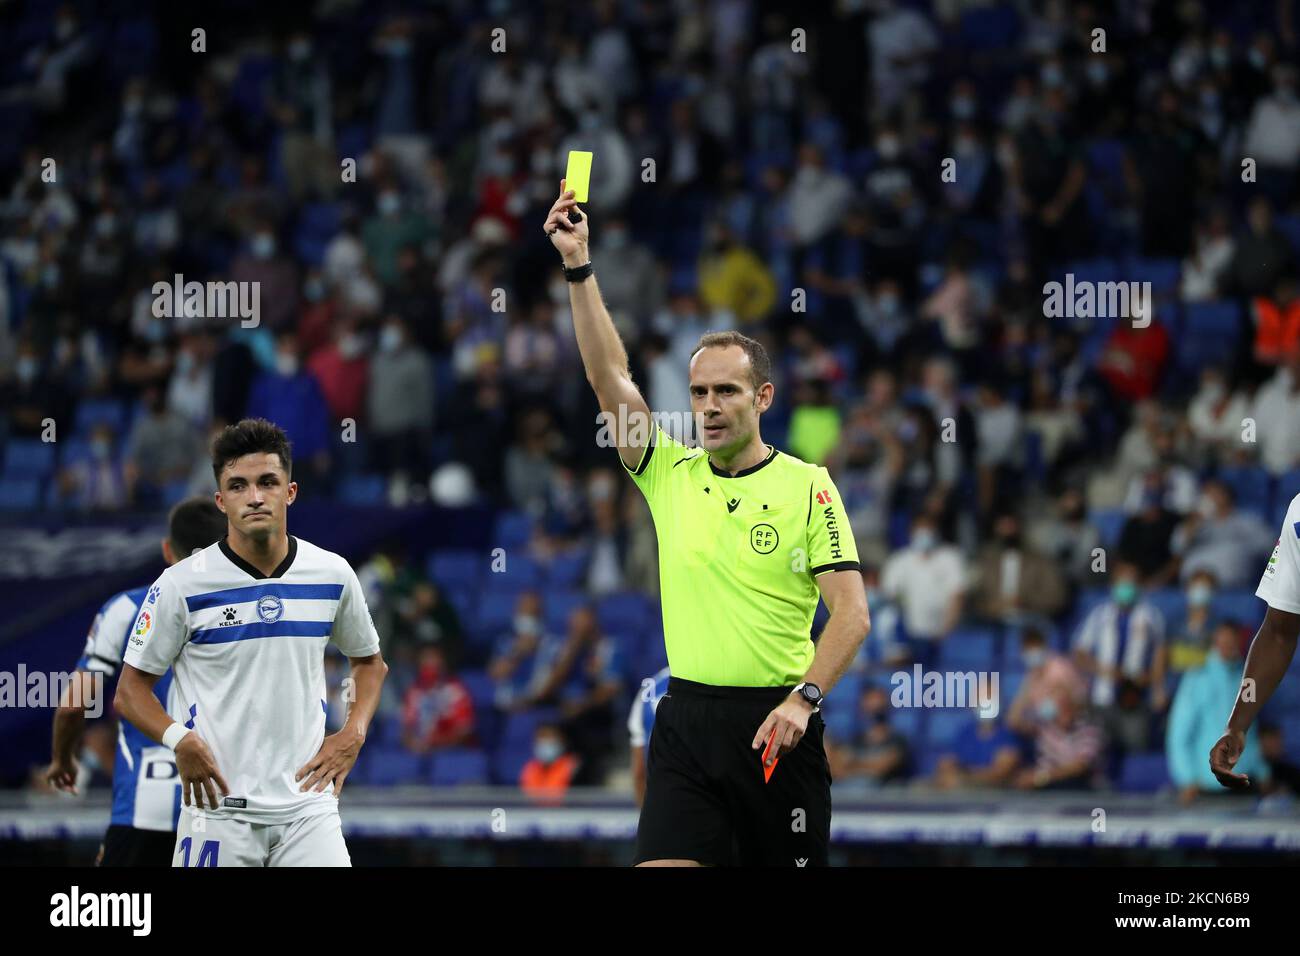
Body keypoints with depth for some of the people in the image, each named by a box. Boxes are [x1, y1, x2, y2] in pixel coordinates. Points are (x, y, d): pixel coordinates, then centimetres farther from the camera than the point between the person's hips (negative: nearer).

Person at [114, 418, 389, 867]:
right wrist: (179, 739, -17)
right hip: (220, 808, -2)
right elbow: (130, 689, 1)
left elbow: (370, 662, 22)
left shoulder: (333, 575, 5)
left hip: (307, 802, 2)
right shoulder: (182, 584, -4)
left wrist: (353, 734, 5)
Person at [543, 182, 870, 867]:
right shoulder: (670, 474, 8)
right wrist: (578, 266, -7)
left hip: (777, 724, -2)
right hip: (686, 717, 2)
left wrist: (804, 698, -19)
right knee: (663, 862, -12)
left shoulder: (807, 486, 0)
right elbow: (609, 375, 0)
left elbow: (852, 611, -6)